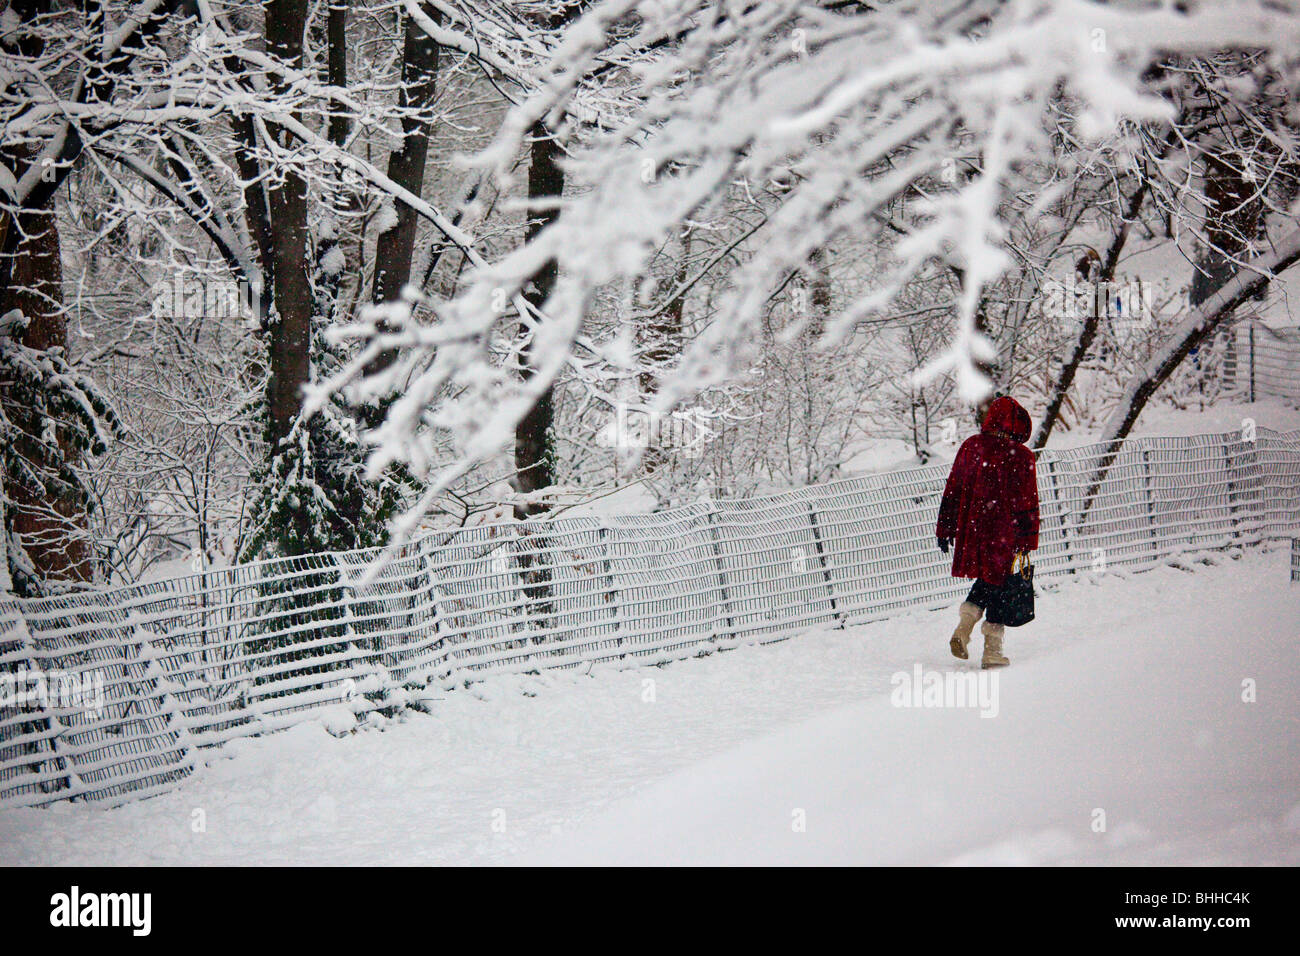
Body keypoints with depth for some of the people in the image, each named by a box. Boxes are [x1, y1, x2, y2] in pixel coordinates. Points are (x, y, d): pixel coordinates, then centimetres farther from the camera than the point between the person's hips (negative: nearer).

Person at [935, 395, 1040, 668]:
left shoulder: (970, 446, 1)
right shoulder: (1020, 456, -10)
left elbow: (952, 490, 5)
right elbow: (1027, 502, -7)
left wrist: (945, 530, 12)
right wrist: (1027, 540, 0)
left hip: (971, 530, 4)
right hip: (1003, 533, -4)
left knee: (986, 578, 22)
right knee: (997, 582, 6)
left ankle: (965, 626, 3)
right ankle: (992, 649, 7)